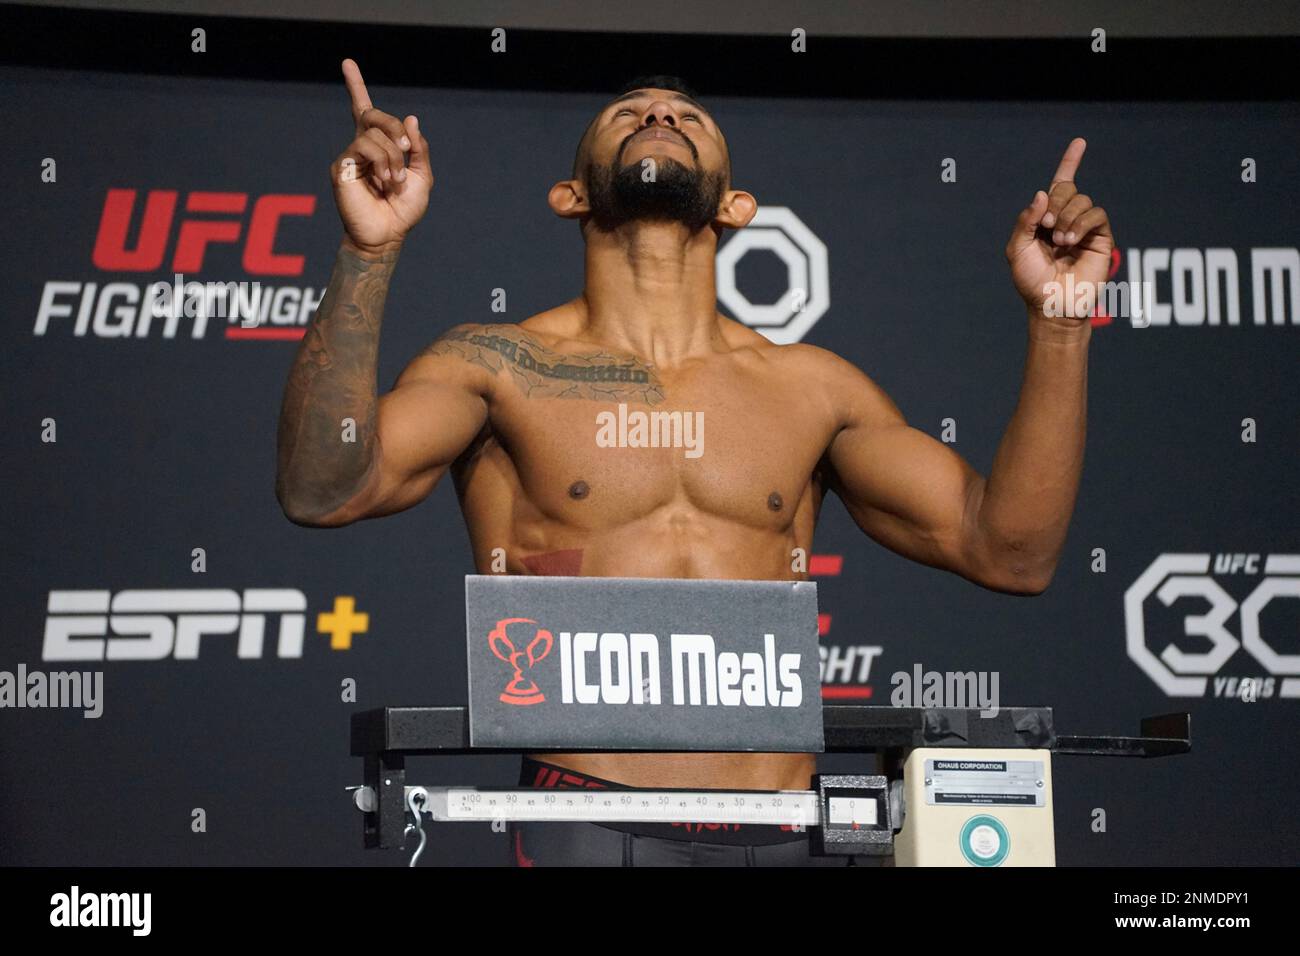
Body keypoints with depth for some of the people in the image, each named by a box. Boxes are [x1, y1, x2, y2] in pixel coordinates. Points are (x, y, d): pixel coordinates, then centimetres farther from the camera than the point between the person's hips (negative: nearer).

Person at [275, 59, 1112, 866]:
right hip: (588, 827, -4)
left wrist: (1058, 321, 3)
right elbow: (323, 490, -9)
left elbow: (1008, 551, 10)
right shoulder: (500, 367, 7)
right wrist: (369, 253, -18)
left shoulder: (813, 389, 15)